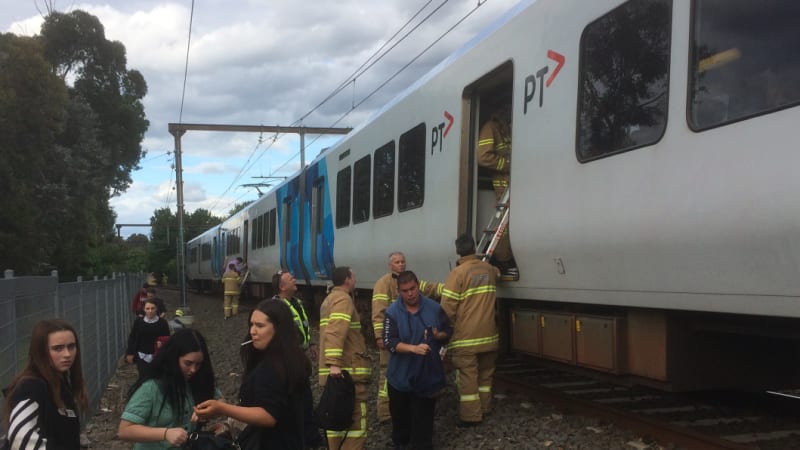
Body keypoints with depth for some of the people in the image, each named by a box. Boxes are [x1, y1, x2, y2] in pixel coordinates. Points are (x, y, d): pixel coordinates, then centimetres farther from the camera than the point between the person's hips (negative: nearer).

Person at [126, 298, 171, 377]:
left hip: (157, 357, 0)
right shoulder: (138, 321, -1)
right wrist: (130, 353, 2)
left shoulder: (162, 323, -5)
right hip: (142, 356, 1)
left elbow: (167, 340, 1)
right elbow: (132, 338, 5)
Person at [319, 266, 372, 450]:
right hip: (347, 371, -10)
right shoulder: (343, 299, -10)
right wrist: (334, 363, -31)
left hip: (336, 371, 10)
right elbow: (335, 332, -23)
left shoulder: (329, 299, 21)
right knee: (356, 421, -9)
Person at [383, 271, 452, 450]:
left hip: (427, 374, 0)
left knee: (423, 418, 6)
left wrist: (440, 336, -17)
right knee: (400, 415, 16)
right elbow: (390, 342, -16)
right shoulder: (392, 313, -9)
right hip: (401, 375, 0)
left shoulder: (434, 308, -3)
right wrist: (414, 348, -30)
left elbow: (448, 331, 7)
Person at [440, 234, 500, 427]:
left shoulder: (458, 272, -14)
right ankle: (484, 408, 27)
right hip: (488, 333, 6)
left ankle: (471, 415, 1)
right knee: (485, 373, 18)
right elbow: (497, 272, 34)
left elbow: (448, 307, -16)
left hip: (466, 335, -6)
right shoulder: (489, 269, 5)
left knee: (467, 375, -1)